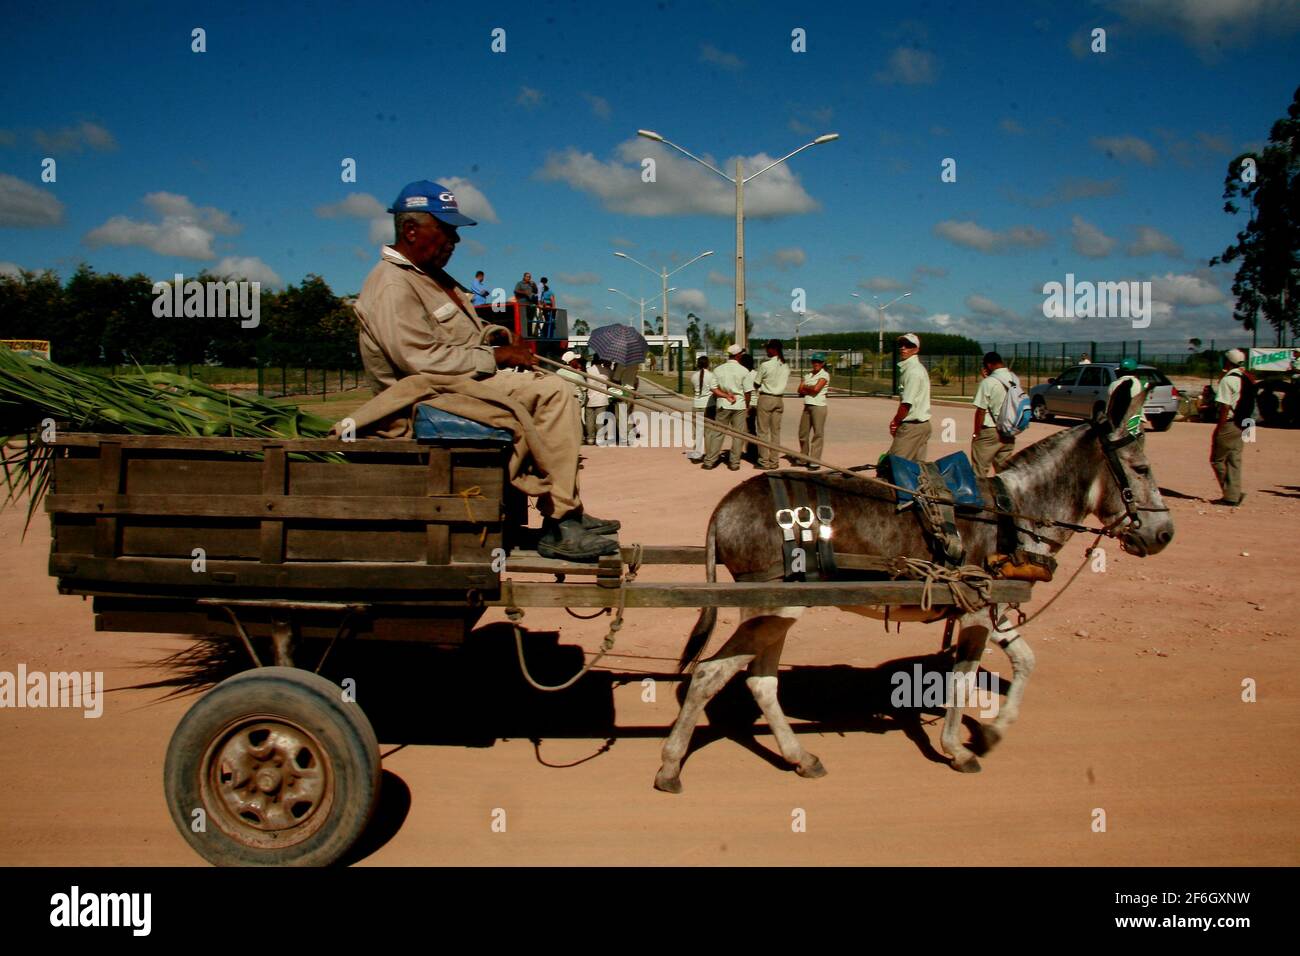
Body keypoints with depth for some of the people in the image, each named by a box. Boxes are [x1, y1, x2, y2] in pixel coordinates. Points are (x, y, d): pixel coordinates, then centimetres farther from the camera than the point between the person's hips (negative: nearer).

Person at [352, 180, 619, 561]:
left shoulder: (432, 276, 17)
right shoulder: (392, 286, -16)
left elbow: (465, 329, 28)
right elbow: (424, 359, -25)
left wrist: (497, 334, 7)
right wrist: (495, 356, -19)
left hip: (466, 375, 11)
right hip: (439, 391, -11)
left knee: (555, 391, 13)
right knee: (553, 393, -21)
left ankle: (569, 511, 8)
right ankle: (558, 525, -22)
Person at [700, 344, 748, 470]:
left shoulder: (719, 369, 4)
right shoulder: (744, 370, -3)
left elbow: (714, 389, -3)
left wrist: (726, 395, -5)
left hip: (723, 405, 2)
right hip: (739, 404, -2)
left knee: (717, 433, 6)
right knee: (738, 434, 5)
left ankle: (709, 461, 6)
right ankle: (734, 462, 7)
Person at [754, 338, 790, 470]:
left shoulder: (765, 365, -14)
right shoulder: (786, 366, 4)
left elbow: (756, 383, -5)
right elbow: (786, 383, 11)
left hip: (766, 398, -6)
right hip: (779, 399, 6)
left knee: (763, 431, 1)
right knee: (776, 431, 10)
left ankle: (764, 461, 0)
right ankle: (774, 461, 12)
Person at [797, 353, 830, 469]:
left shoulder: (824, 375, -2)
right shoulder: (808, 375, 16)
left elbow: (816, 388, -16)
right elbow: (800, 390, 6)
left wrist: (806, 388, 1)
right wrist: (811, 389, -7)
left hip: (818, 406, -7)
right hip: (807, 406, 7)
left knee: (818, 434, -6)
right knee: (803, 433, 9)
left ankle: (815, 462, -6)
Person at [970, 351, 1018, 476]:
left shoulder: (987, 383, -15)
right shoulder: (1015, 380, 4)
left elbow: (981, 411, -14)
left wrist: (976, 433, -5)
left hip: (989, 432, -6)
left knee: (979, 470, 2)